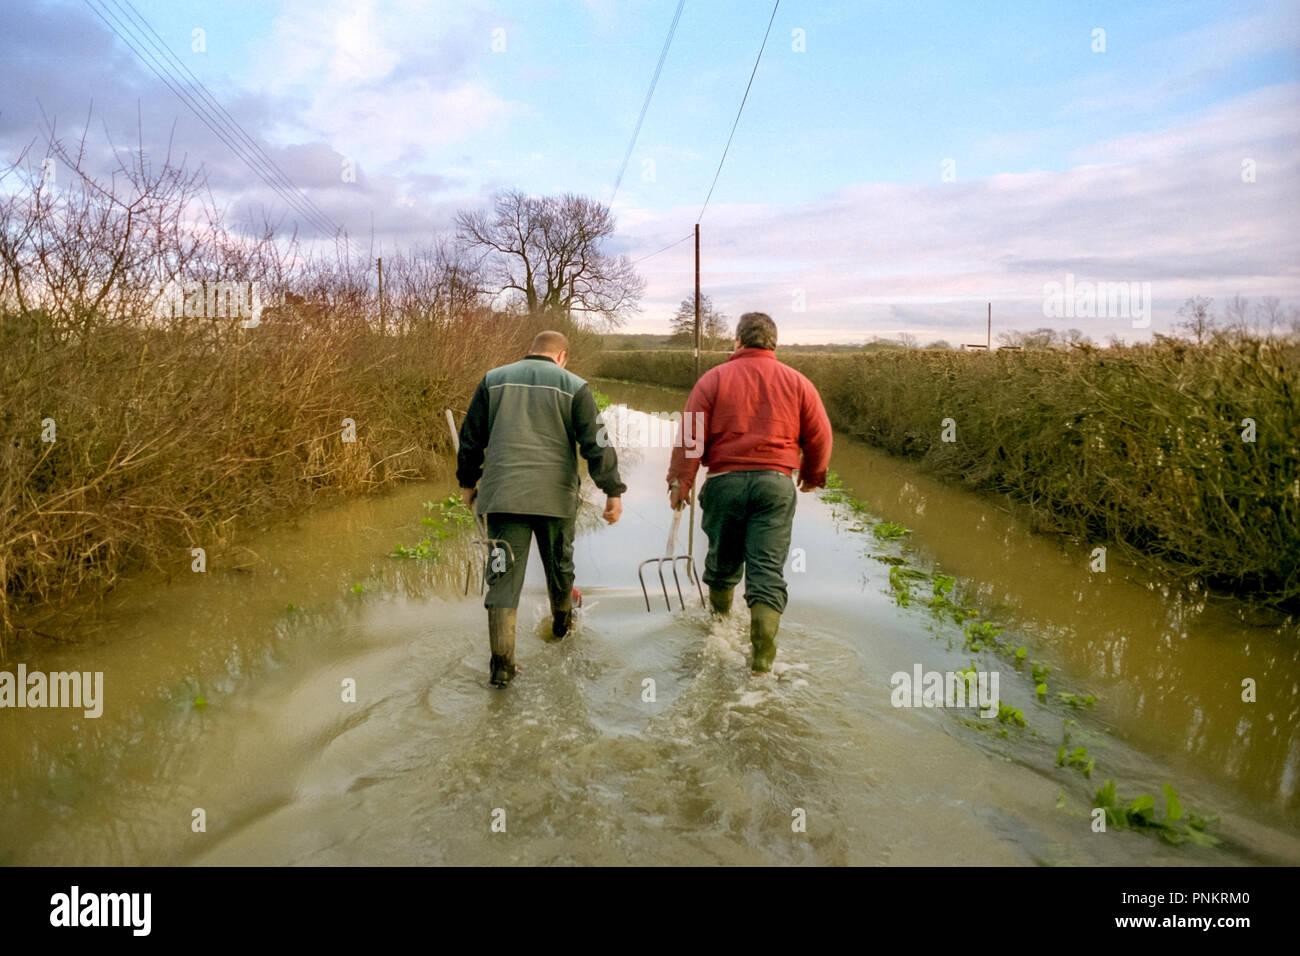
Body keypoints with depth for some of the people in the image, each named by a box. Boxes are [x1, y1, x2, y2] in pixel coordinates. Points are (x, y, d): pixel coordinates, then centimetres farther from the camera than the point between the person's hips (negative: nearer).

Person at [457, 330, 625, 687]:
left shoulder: (493, 380, 11)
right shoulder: (573, 386, 3)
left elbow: (470, 438, 13)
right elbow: (596, 443, -4)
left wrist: (468, 482, 24)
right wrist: (613, 491, 0)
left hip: (502, 494, 1)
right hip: (555, 496, -1)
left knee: (503, 575, 1)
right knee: (559, 564, 22)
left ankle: (501, 663, -3)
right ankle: (562, 620, 46)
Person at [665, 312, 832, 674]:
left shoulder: (714, 378, 3)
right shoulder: (797, 382, 8)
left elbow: (691, 434, -4)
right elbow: (820, 437, 9)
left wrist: (680, 481, 0)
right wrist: (813, 476, 25)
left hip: (725, 481, 0)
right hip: (775, 482, 0)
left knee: (723, 560, 18)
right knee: (768, 567, -1)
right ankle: (763, 650, -12)